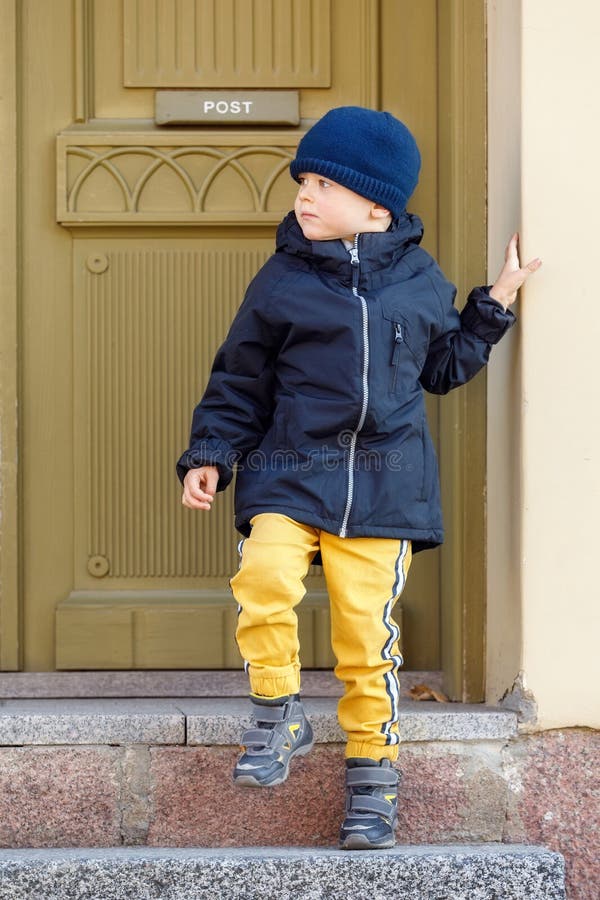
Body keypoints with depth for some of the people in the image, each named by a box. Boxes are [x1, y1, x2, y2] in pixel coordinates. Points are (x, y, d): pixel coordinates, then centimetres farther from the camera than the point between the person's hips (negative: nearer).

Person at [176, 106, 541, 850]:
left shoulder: (420, 281, 7)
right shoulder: (282, 280, 2)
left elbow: (444, 366, 21)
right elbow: (239, 380, 9)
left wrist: (493, 308, 13)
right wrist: (210, 455, 2)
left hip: (383, 488, 1)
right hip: (289, 476, 0)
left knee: (365, 633, 0)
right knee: (264, 575, -26)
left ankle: (372, 774, 18)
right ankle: (278, 714, -3)